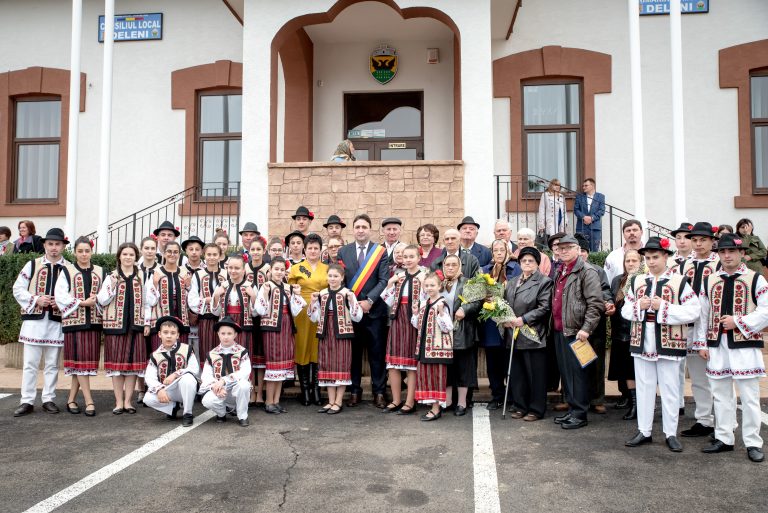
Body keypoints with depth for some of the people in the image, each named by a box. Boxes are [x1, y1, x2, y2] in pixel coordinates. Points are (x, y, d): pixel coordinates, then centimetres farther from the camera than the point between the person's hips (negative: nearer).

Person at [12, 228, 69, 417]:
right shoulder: (32, 265, 3)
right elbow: (18, 289, 3)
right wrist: (36, 300, -12)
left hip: (57, 322, 0)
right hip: (34, 320, 0)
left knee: (52, 364, 8)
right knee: (30, 364, 4)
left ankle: (49, 399, 19)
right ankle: (27, 401, 12)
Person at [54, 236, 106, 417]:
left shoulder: (100, 272, 11)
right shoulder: (67, 271, 4)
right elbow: (60, 296, -5)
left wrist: (96, 301, -11)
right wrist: (82, 303, -12)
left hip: (94, 321, 3)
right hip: (74, 320, -3)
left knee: (88, 360, 2)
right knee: (80, 359, -6)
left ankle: (72, 399, 15)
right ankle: (89, 401, -4)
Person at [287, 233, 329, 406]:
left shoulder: (327, 269, 11)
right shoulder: (296, 268, 6)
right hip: (302, 314, -1)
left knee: (319, 350, 4)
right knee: (303, 349, 1)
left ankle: (317, 391, 13)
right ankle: (305, 392, 11)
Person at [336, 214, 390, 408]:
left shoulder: (381, 252, 2)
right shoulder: (343, 251, 8)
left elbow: (384, 280, -5)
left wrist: (369, 301, -14)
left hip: (374, 310, -1)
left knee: (377, 353, 3)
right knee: (353, 352, 8)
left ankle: (379, 393, 11)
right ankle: (354, 391, 17)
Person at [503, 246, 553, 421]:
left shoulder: (544, 282, -3)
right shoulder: (512, 282, 16)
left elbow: (544, 308, -11)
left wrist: (523, 319, -17)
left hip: (533, 335, -6)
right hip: (514, 335, 6)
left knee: (535, 374, 2)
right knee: (517, 372, 12)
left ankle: (536, 409, 13)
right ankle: (519, 406, 23)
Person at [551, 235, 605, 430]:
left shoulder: (586, 272, -8)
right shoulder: (560, 272, 18)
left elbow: (596, 304, -16)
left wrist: (586, 328, -22)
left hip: (575, 332, -8)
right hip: (559, 331, 8)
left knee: (577, 372, -3)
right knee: (565, 372, 13)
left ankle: (580, 414, 6)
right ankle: (572, 409, 24)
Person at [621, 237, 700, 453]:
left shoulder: (679, 281, -3)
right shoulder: (636, 281, 9)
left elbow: (693, 311, -11)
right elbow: (625, 310, 10)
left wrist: (664, 307, -19)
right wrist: (639, 305, -11)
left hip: (668, 343, -3)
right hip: (642, 343, 3)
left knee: (670, 389, 6)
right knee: (644, 388, 10)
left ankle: (671, 433, 18)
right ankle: (644, 431, 21)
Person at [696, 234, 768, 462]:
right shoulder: (709, 281, 9)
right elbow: (703, 314, 10)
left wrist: (738, 322, -15)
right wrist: (702, 343, 6)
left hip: (745, 346, -4)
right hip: (717, 347, 4)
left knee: (750, 396, 2)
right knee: (721, 395, 11)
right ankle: (724, 438, 22)